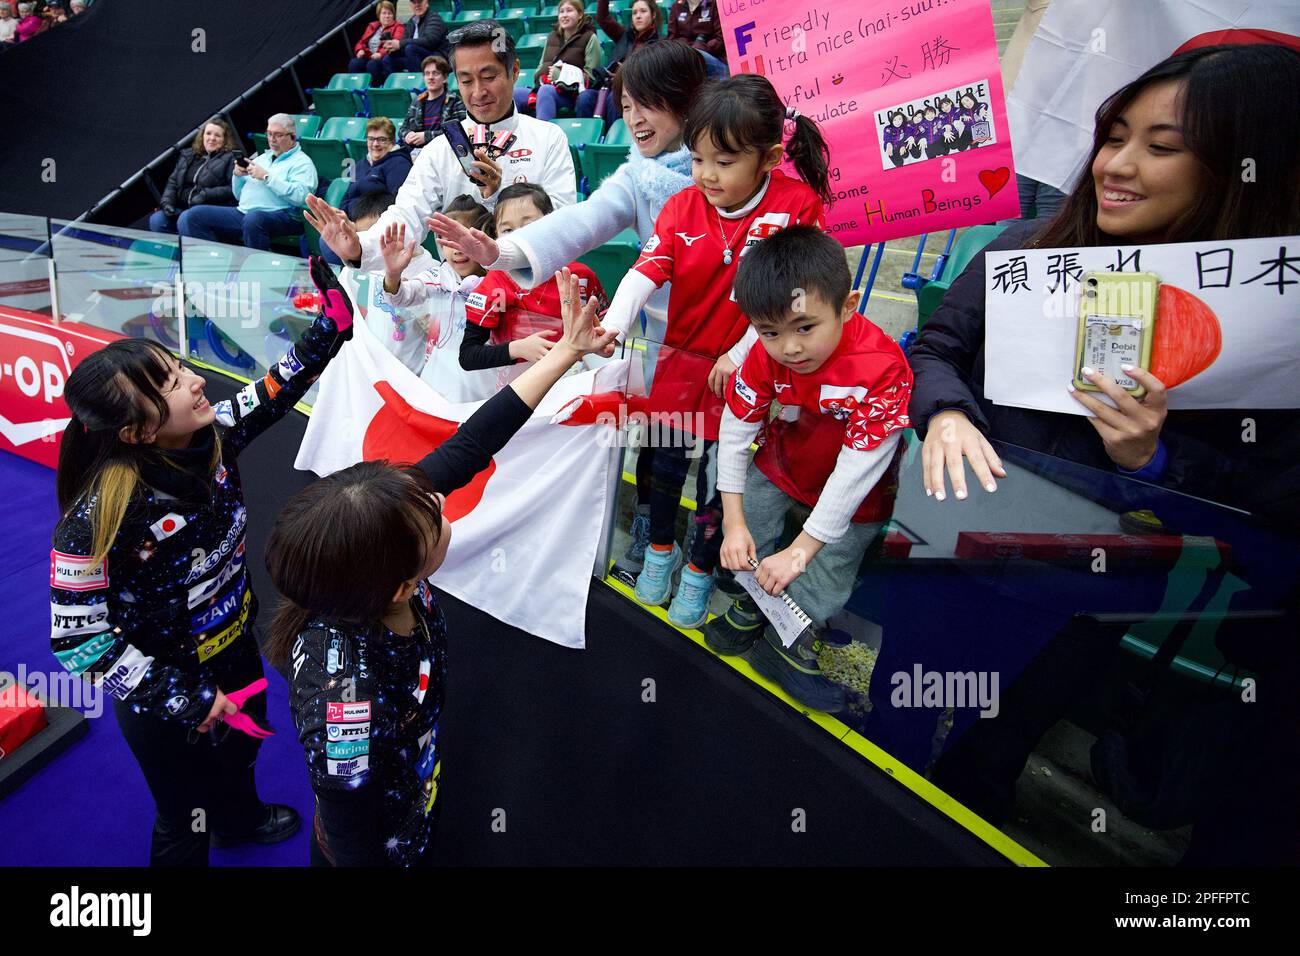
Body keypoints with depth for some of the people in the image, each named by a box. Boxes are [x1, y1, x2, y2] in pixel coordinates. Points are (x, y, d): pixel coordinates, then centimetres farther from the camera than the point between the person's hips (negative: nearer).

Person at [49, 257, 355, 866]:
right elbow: (75, 640, -28)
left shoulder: (213, 437, -18)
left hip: (235, 645, 7)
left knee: (241, 748, 36)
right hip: (163, 691, -7)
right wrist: (180, 699, -25)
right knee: (185, 821, 17)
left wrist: (332, 324, -11)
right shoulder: (98, 518, -35)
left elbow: (277, 389, 0)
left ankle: (239, 817, 69)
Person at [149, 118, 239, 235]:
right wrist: (167, 201, 3)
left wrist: (207, 195, -19)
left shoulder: (230, 159, 3)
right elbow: (172, 182, 22)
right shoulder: (187, 156, 23)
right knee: (156, 220, -19)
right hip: (182, 208, 6)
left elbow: (233, 189, -10)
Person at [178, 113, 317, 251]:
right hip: (242, 212, 7)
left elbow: (300, 196, -16)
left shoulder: (302, 162, 5)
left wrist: (267, 177, -14)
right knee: (190, 216, -9)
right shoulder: (262, 158, 28)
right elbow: (239, 195, 29)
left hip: (279, 216, -7)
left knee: (253, 218, -42)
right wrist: (238, 176, 9)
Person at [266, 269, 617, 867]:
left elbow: (469, 447, -19)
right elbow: (355, 848, -30)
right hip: (387, 846, -7)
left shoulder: (374, 529, -27)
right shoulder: (347, 694, -45)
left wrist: (567, 350, -16)